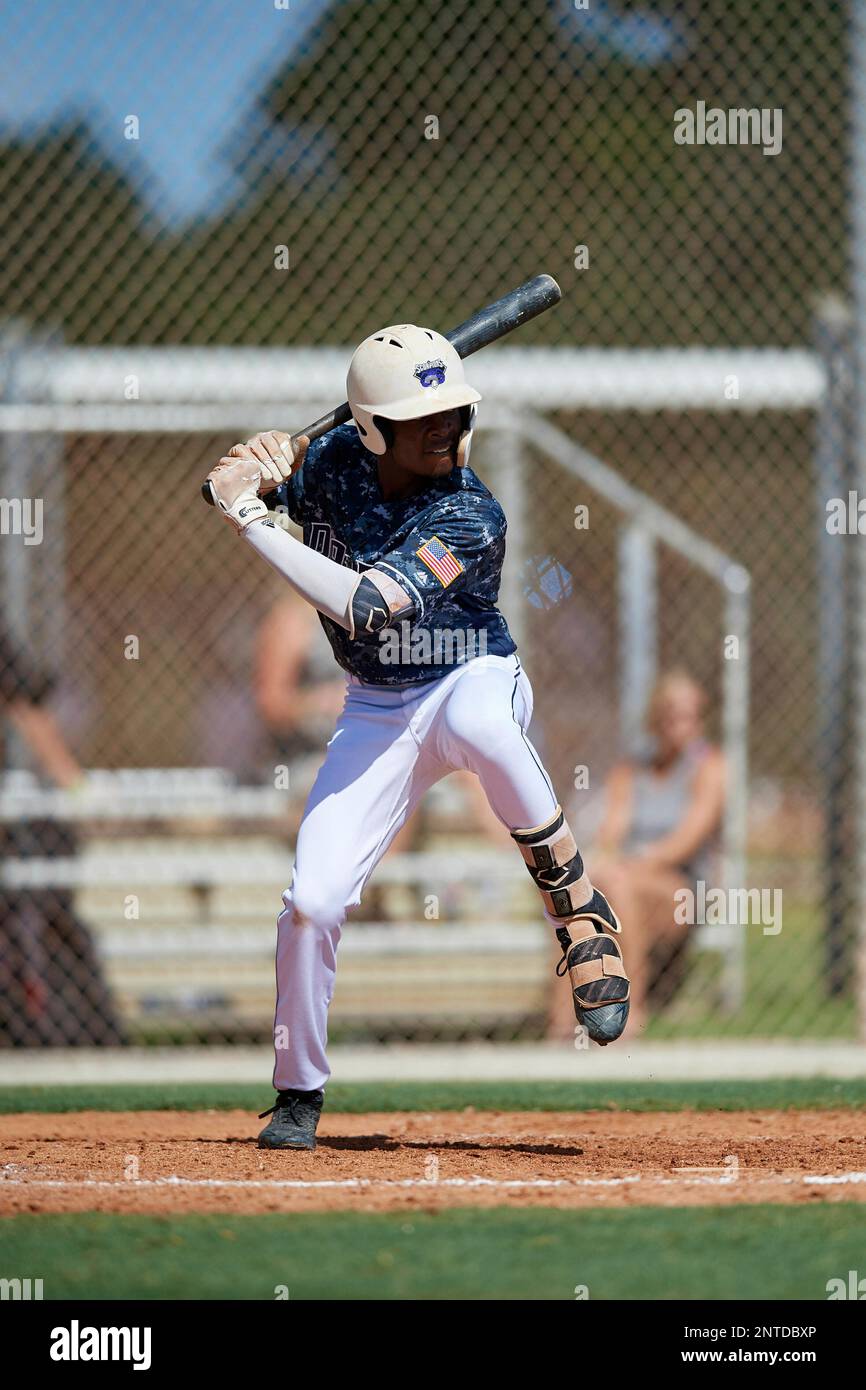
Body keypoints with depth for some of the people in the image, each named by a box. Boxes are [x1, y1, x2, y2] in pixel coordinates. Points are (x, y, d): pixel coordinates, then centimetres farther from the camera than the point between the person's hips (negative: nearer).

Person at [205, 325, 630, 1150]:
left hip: (474, 682, -4)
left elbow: (363, 606, -34)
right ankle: (297, 1093, 12)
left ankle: (579, 912, -26)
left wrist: (249, 519, -31)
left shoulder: (468, 518, -25)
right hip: (377, 711, 4)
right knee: (312, 902, -11)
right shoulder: (336, 461, -8)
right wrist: (263, 470, -14)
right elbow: (239, 485, 12)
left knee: (479, 722, -43)